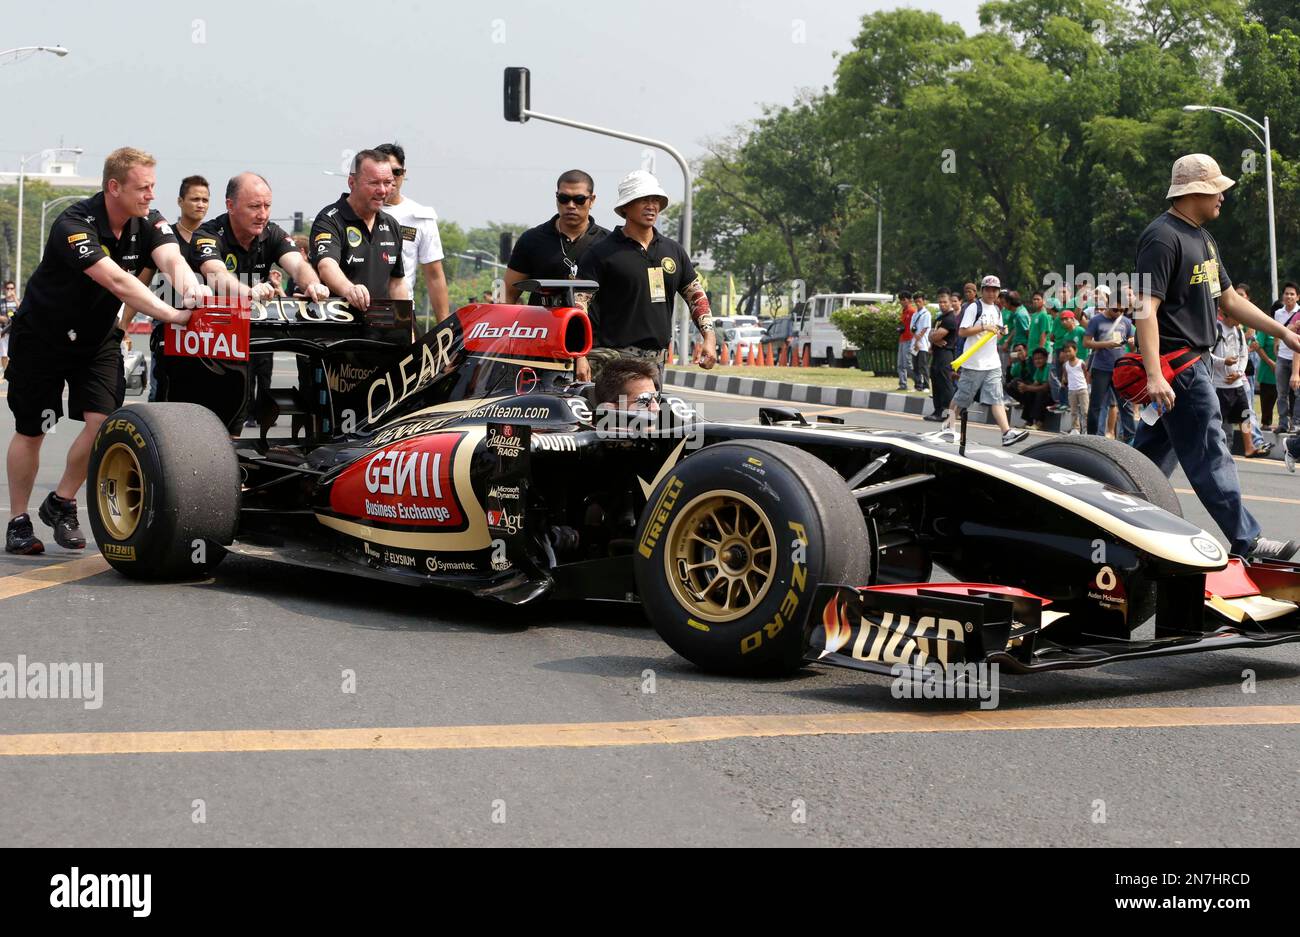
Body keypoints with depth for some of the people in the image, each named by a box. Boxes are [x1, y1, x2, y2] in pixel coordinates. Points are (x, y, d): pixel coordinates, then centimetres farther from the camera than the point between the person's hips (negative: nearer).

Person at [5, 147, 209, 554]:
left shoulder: (148, 223, -10)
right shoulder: (74, 225, -29)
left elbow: (171, 260, -29)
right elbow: (116, 281, -40)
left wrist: (192, 288, -52)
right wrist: (173, 315, -48)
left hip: (97, 336, 5)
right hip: (42, 334, -4)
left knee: (103, 420, -11)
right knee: (30, 430, 3)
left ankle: (61, 503, 9)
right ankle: (18, 521, 17)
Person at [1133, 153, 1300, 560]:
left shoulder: (1203, 237, 18)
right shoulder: (1162, 237, -15)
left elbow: (1230, 300, 25)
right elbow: (1146, 308, -22)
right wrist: (1154, 375, -29)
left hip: (1194, 359, 10)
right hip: (1176, 363, -10)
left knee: (1155, 451, 13)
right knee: (1208, 452, -6)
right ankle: (1245, 538, -3)